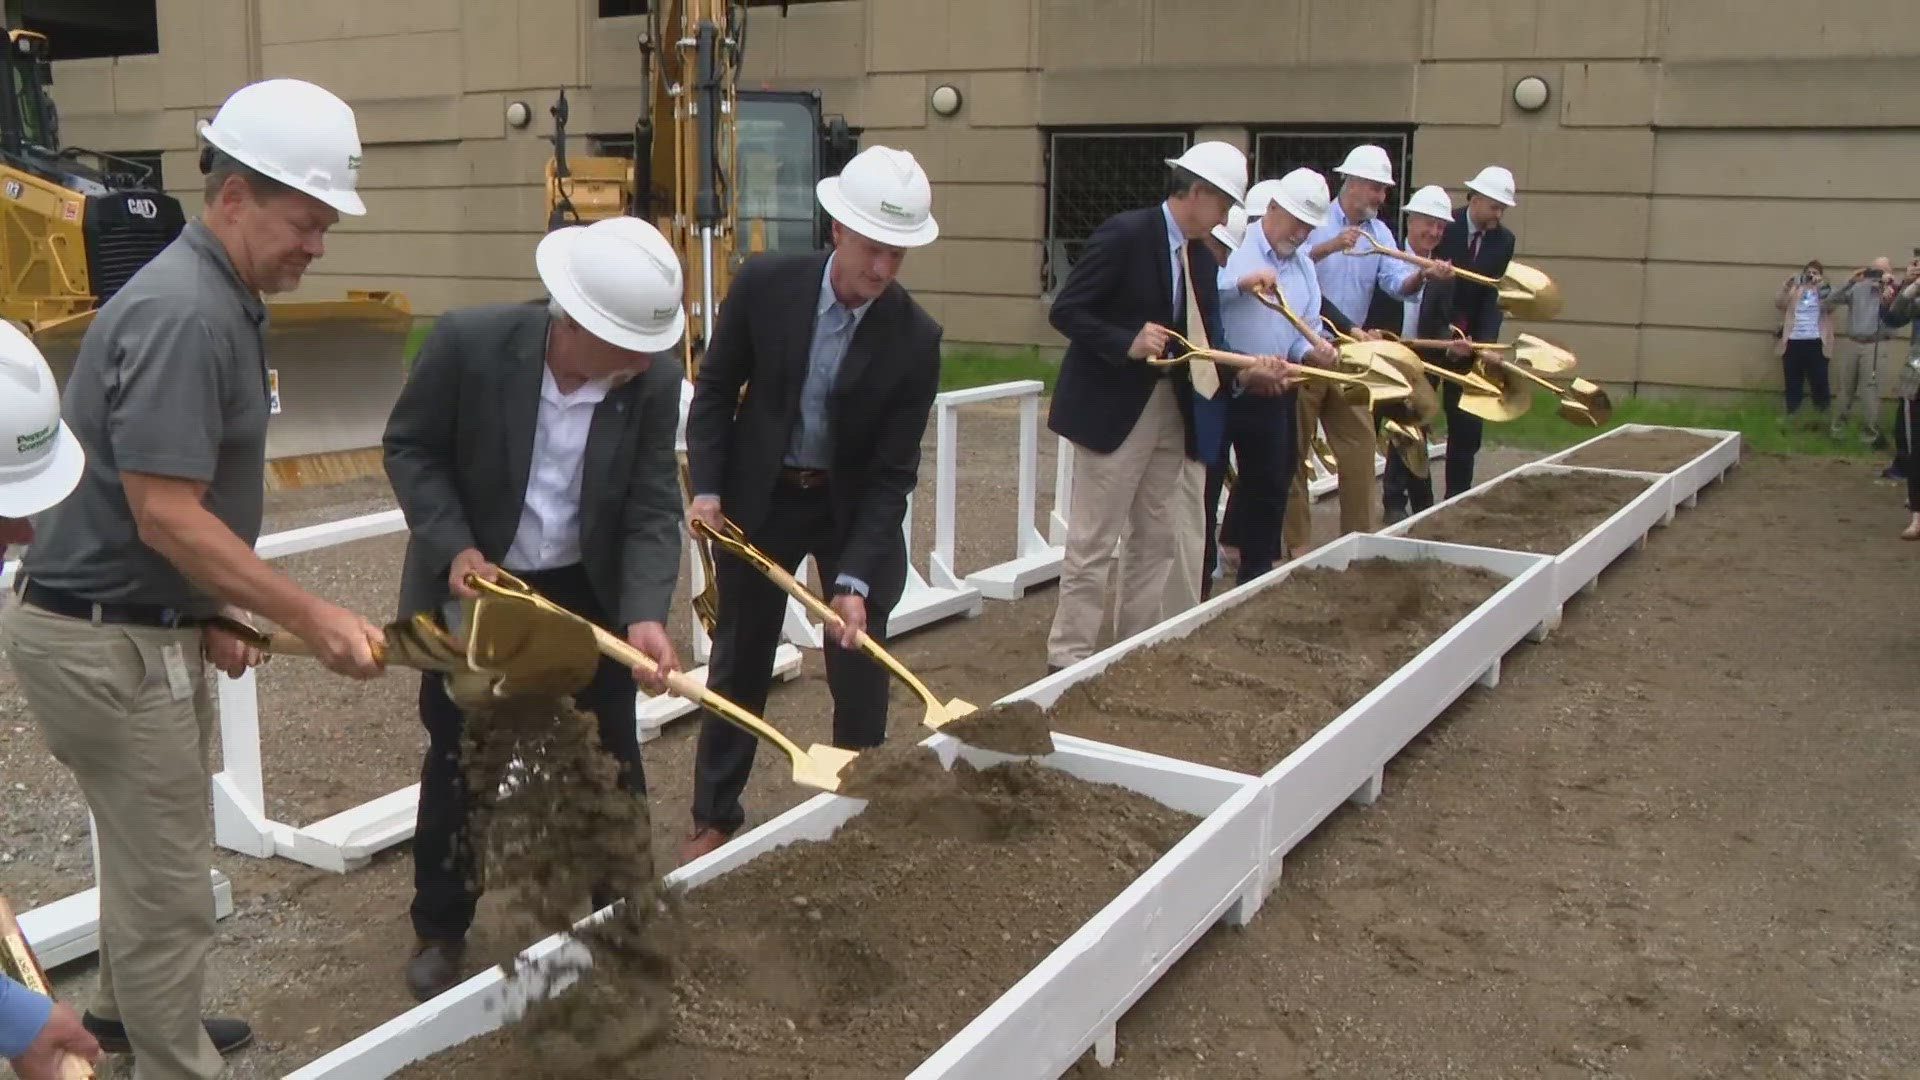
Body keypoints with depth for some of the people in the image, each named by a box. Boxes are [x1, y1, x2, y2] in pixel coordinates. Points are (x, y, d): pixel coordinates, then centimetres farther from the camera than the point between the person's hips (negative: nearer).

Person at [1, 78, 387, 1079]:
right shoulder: (182, 312, -23)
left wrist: (209, 611, 13)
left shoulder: (220, 299, 8)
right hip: (105, 643, -10)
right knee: (168, 883, 2)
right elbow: (165, 515, -26)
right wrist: (311, 618, -23)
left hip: (136, 623, 10)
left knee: (148, 850, 26)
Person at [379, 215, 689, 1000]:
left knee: (611, 763, 10)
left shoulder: (654, 380, -19)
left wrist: (645, 614, -30)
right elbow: (409, 446, -10)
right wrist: (452, 546, -23)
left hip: (586, 592, 2)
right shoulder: (468, 341, -24)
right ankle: (440, 929, 31)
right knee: (458, 763, 10)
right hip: (472, 584, -1)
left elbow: (652, 511, -15)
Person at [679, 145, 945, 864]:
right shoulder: (764, 284, -17)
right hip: (760, 499, 1)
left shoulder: (915, 338, -20)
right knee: (738, 662, 11)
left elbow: (892, 472, -18)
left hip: (853, 508, 0)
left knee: (861, 673, 2)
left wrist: (856, 579, -25)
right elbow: (716, 388, -3)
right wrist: (707, 489, -12)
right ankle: (715, 817, 26)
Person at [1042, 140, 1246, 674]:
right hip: (1113, 408, -8)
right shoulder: (1125, 233, -13)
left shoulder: (1201, 258, 10)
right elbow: (1065, 311, -14)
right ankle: (1067, 660, 6)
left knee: (1157, 540, 13)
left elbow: (1198, 339, 12)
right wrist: (1128, 344, -26)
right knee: (1093, 544, -3)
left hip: (1171, 409, 8)